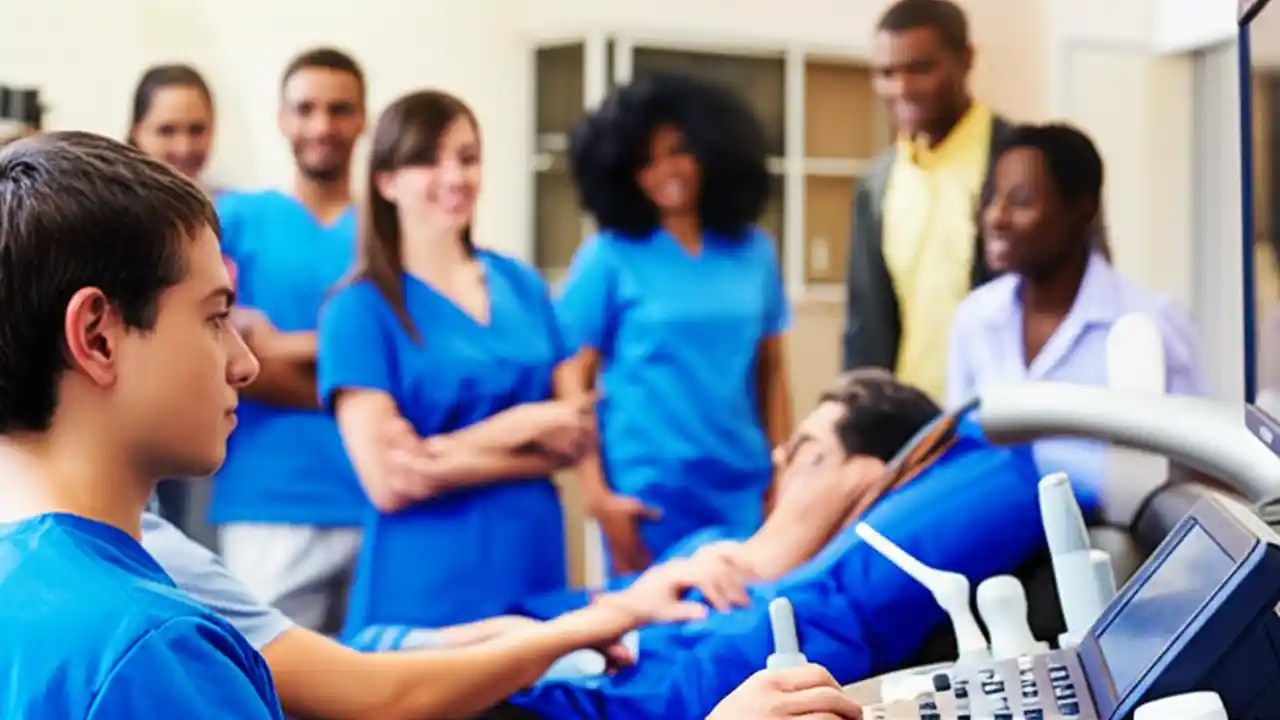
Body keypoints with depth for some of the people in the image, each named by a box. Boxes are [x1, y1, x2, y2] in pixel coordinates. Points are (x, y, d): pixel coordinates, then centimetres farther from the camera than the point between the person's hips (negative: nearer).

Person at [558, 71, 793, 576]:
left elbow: (772, 371, 14)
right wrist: (596, 494, -10)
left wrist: (784, 473, 6)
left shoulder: (754, 251, 9)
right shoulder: (608, 258, -2)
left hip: (745, 491, 4)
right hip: (650, 495, -3)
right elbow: (573, 384, -3)